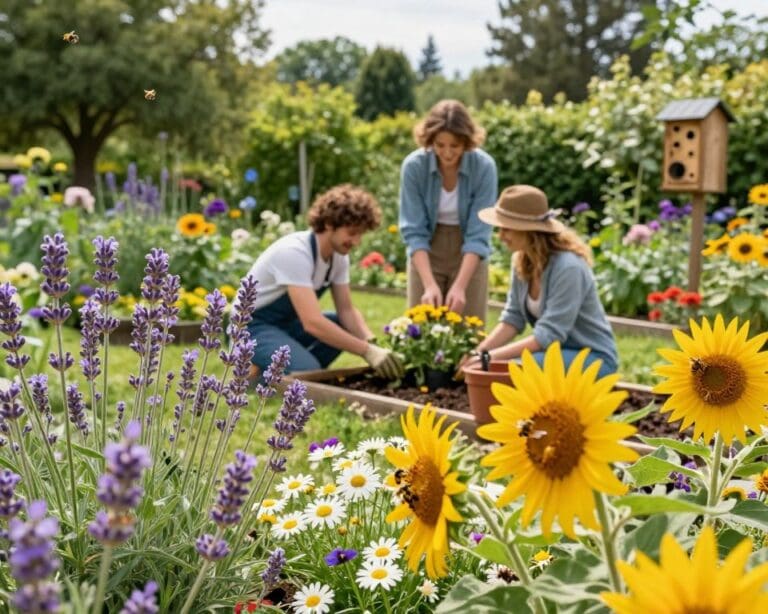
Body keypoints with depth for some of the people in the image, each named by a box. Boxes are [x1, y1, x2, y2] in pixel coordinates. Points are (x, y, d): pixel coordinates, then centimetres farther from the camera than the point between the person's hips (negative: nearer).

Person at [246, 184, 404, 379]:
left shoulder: (339, 255, -5)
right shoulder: (295, 252, -31)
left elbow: (346, 310, -1)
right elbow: (312, 323, -37)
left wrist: (371, 343, -20)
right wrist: (367, 351, -37)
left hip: (287, 321, 9)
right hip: (252, 325, -9)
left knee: (347, 327, -4)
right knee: (307, 370, -30)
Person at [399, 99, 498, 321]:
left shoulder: (484, 167, -21)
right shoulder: (414, 166, -19)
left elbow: (478, 235, -20)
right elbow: (414, 231, -18)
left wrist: (459, 286, -29)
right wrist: (430, 285, -28)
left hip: (469, 255, 0)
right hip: (427, 254, 1)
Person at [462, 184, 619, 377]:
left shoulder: (568, 267, -27)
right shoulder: (521, 261, -4)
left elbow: (548, 335, -27)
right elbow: (513, 318, 0)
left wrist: (491, 356, -27)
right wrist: (478, 353, -14)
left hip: (594, 356, -7)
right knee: (483, 366, -9)